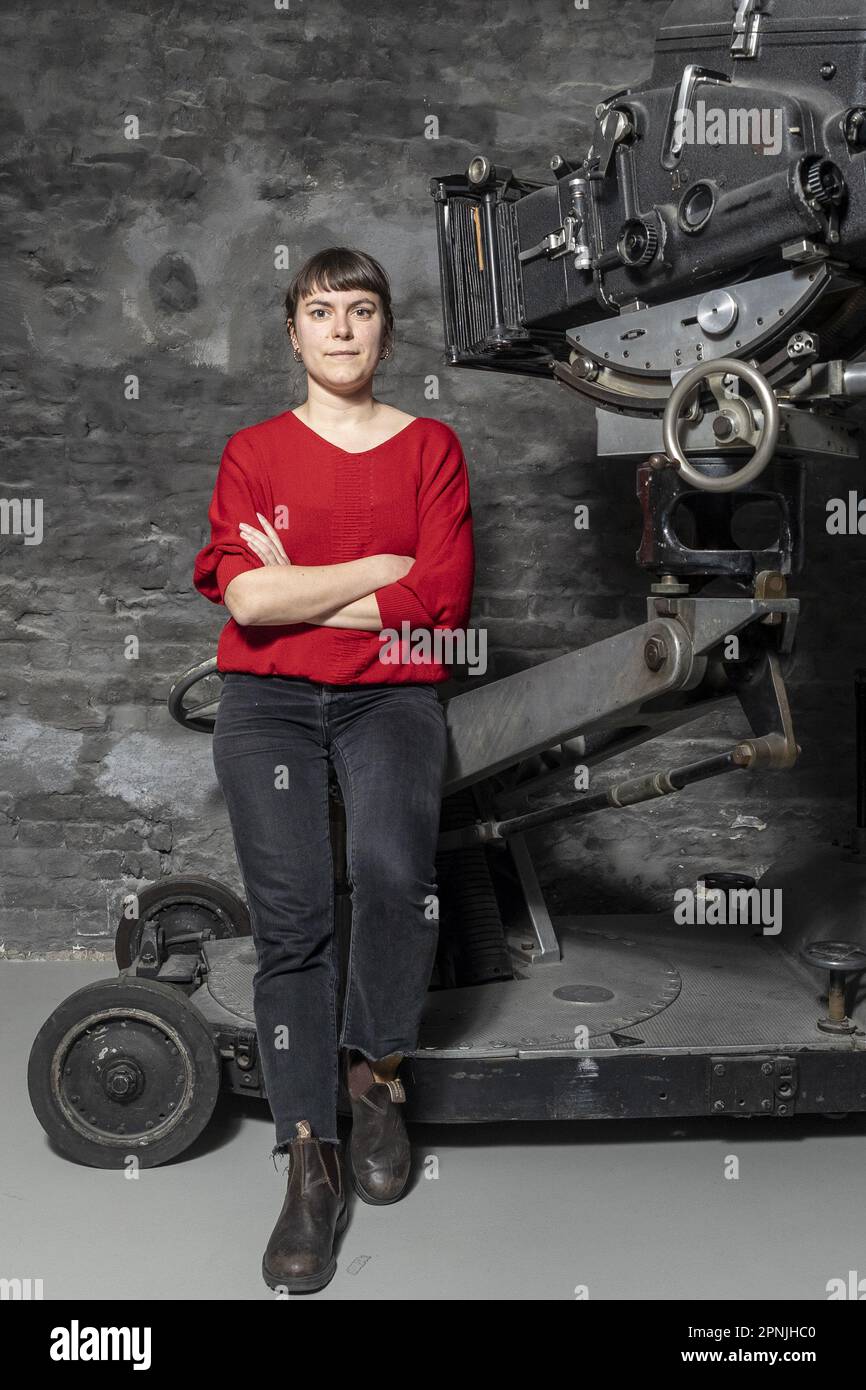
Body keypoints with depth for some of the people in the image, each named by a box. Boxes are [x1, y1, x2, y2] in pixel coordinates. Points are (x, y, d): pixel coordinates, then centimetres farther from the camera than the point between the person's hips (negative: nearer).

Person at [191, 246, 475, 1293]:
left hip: (390, 695, 0)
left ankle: (376, 1072, -1)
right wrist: (383, 567, -4)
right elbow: (248, 597, -6)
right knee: (290, 912, -15)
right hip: (268, 698, 1)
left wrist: (299, 592, -3)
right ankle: (310, 1161, -7)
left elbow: (444, 597, -3)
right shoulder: (253, 450, 11)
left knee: (396, 870, -27)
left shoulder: (430, 447, 11)